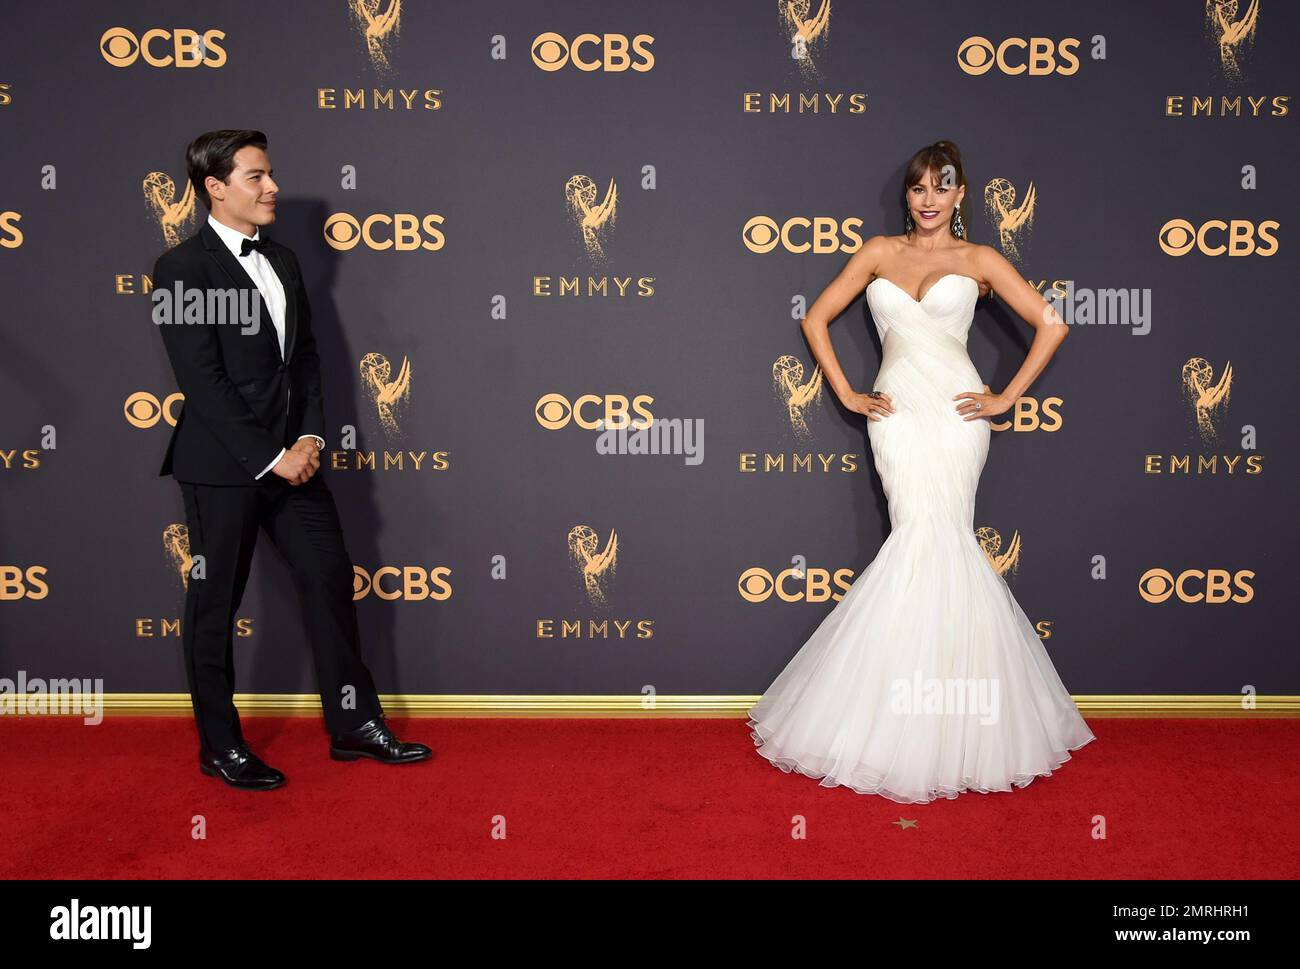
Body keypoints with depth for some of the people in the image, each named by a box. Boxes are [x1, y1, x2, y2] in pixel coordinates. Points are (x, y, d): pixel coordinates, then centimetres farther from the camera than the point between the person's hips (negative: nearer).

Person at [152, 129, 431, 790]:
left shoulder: (282, 261, 13)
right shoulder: (182, 268, -9)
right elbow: (202, 381, -15)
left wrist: (310, 437, -1)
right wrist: (269, 457, -16)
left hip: (291, 457, 7)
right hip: (222, 465, -7)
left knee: (330, 578, 7)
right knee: (216, 603, 5)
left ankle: (353, 724, 19)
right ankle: (220, 746, 20)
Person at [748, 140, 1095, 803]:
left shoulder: (978, 260, 8)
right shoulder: (879, 252, 13)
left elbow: (1051, 325, 5)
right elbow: (817, 318, 14)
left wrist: (1005, 399, 0)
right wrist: (847, 395, 6)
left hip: (954, 412, -1)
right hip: (896, 413, 1)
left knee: (936, 541, -7)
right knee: (923, 539, -8)